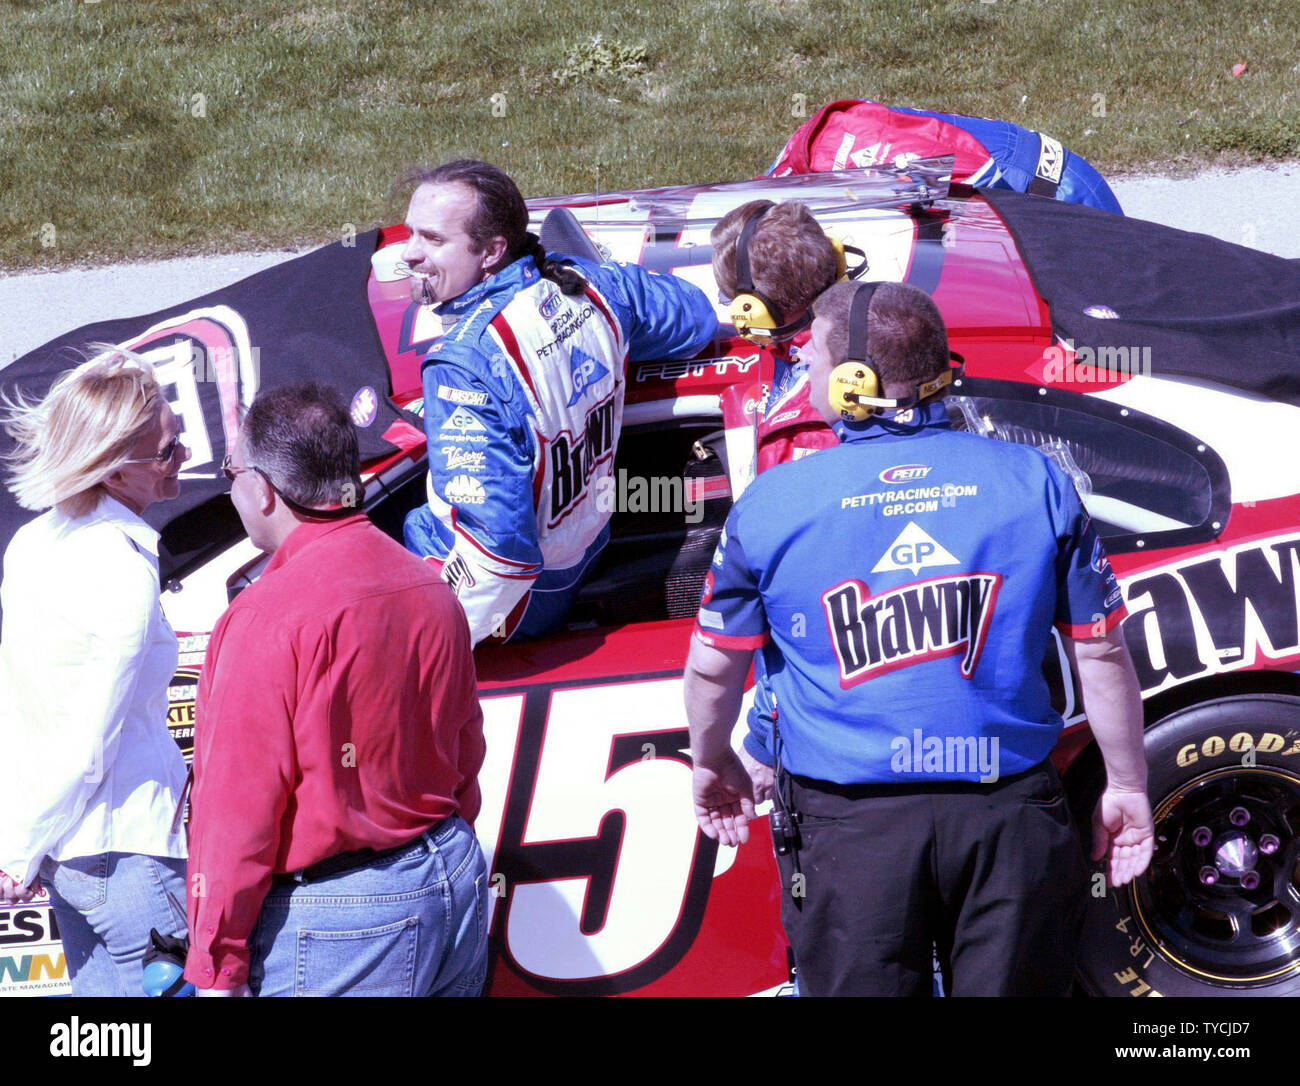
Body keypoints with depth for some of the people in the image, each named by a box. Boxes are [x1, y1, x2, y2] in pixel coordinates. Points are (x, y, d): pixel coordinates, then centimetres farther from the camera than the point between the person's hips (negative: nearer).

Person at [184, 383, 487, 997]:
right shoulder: (430, 588, 7)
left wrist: (217, 967, -12)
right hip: (454, 885, 8)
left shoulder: (268, 619, -17)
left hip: (333, 923, -8)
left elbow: (237, 811, -17)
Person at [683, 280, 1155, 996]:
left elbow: (713, 669, 6)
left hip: (847, 828, -1)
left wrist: (711, 765, 25)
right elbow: (1101, 653, 2)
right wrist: (1126, 788, 14)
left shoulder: (771, 502, -4)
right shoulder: (1035, 482, -2)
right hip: (1009, 815, 1)